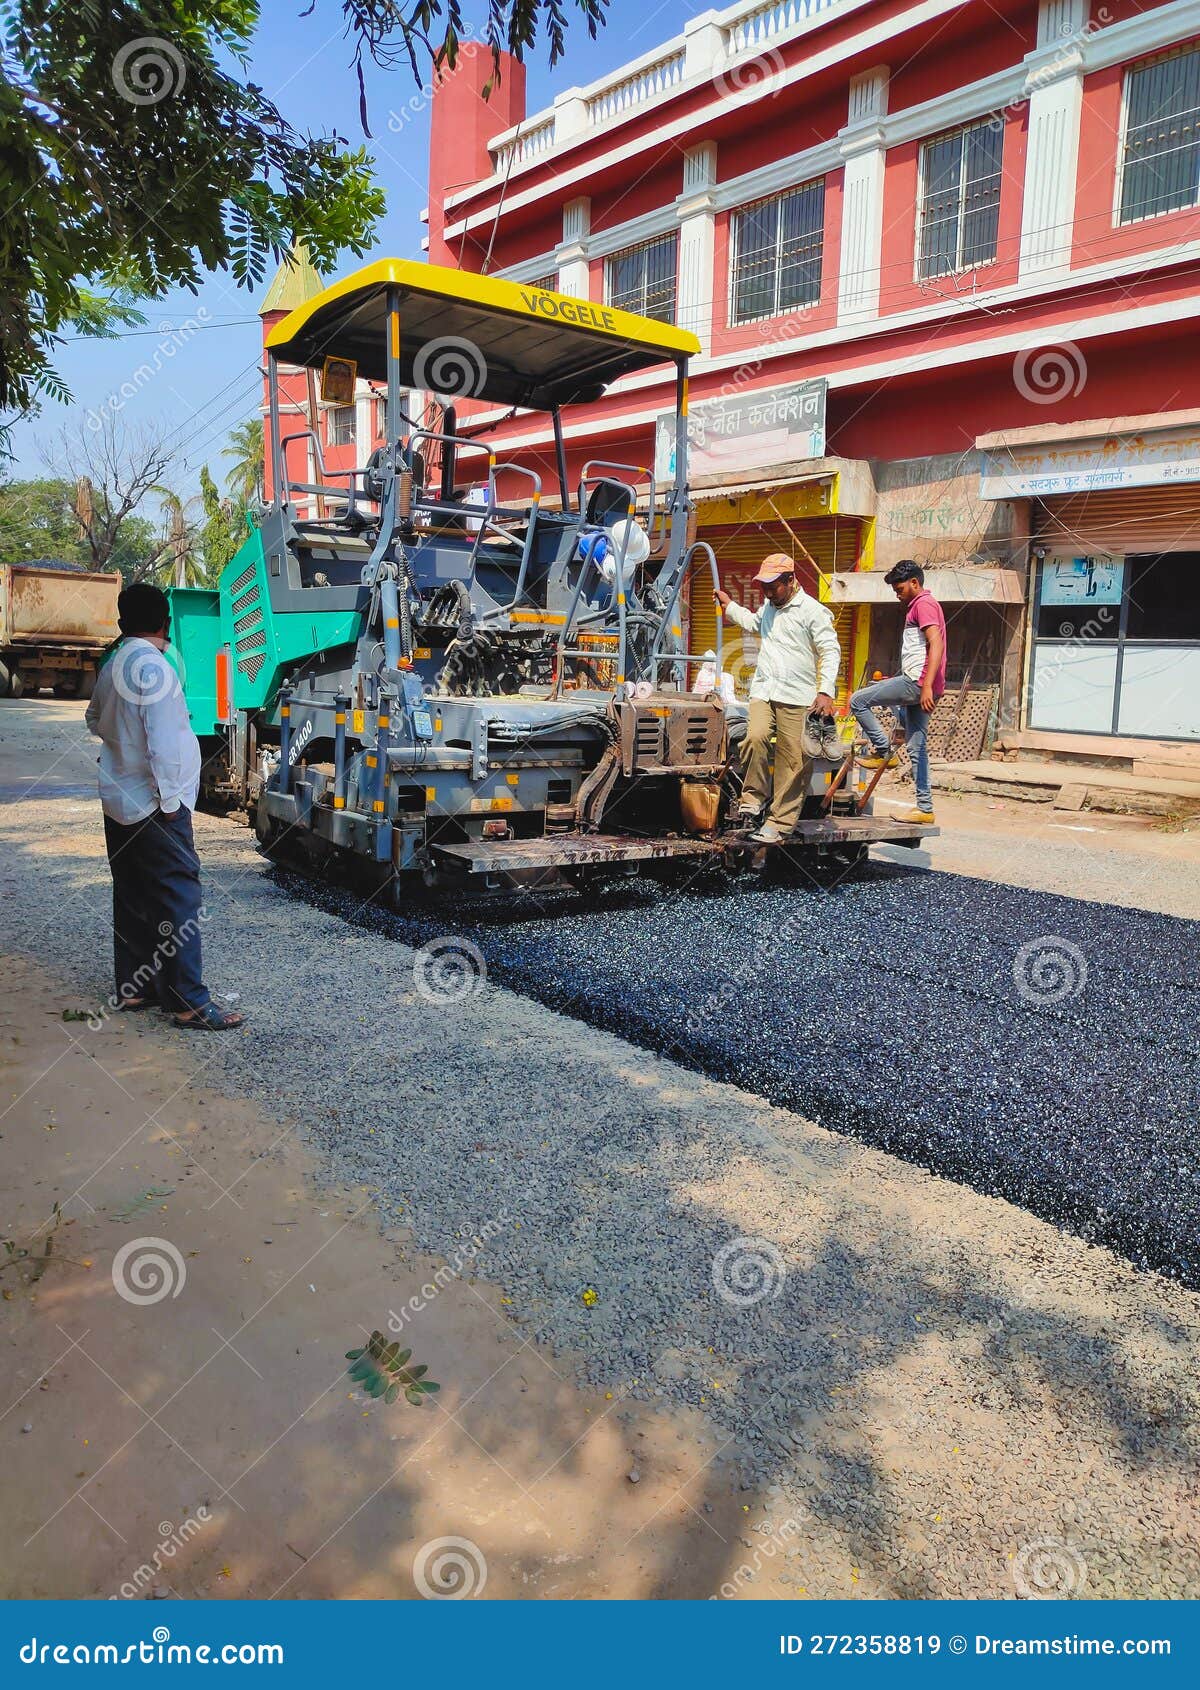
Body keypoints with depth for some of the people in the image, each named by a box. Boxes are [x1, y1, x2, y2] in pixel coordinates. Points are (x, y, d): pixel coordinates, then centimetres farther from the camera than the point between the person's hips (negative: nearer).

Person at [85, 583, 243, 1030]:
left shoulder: (112, 666, 11)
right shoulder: (153, 666, -17)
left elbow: (95, 720, 28)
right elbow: (164, 741, -21)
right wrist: (170, 799, -17)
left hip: (119, 802, 9)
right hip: (153, 805, -9)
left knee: (132, 897, 15)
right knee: (179, 897, -7)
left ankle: (133, 986, 23)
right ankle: (189, 1002, -6)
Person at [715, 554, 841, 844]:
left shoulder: (813, 611, -3)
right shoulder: (768, 608, 20)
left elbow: (831, 652, -7)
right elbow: (751, 622, 45)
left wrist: (825, 691, -17)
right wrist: (728, 605, 43)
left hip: (797, 697, -5)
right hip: (763, 691, 5)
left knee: (793, 760, -5)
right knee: (755, 737, -21)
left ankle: (780, 823, 0)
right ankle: (754, 798, -4)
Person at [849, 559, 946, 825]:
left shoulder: (923, 604, -7)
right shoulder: (919, 606, 25)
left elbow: (936, 644, -20)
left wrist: (927, 686, -28)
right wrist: (896, 676, 38)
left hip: (917, 682, -10)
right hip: (918, 685, 10)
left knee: (857, 701, -7)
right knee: (916, 748, 8)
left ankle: (883, 752, 2)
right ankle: (925, 808, 8)